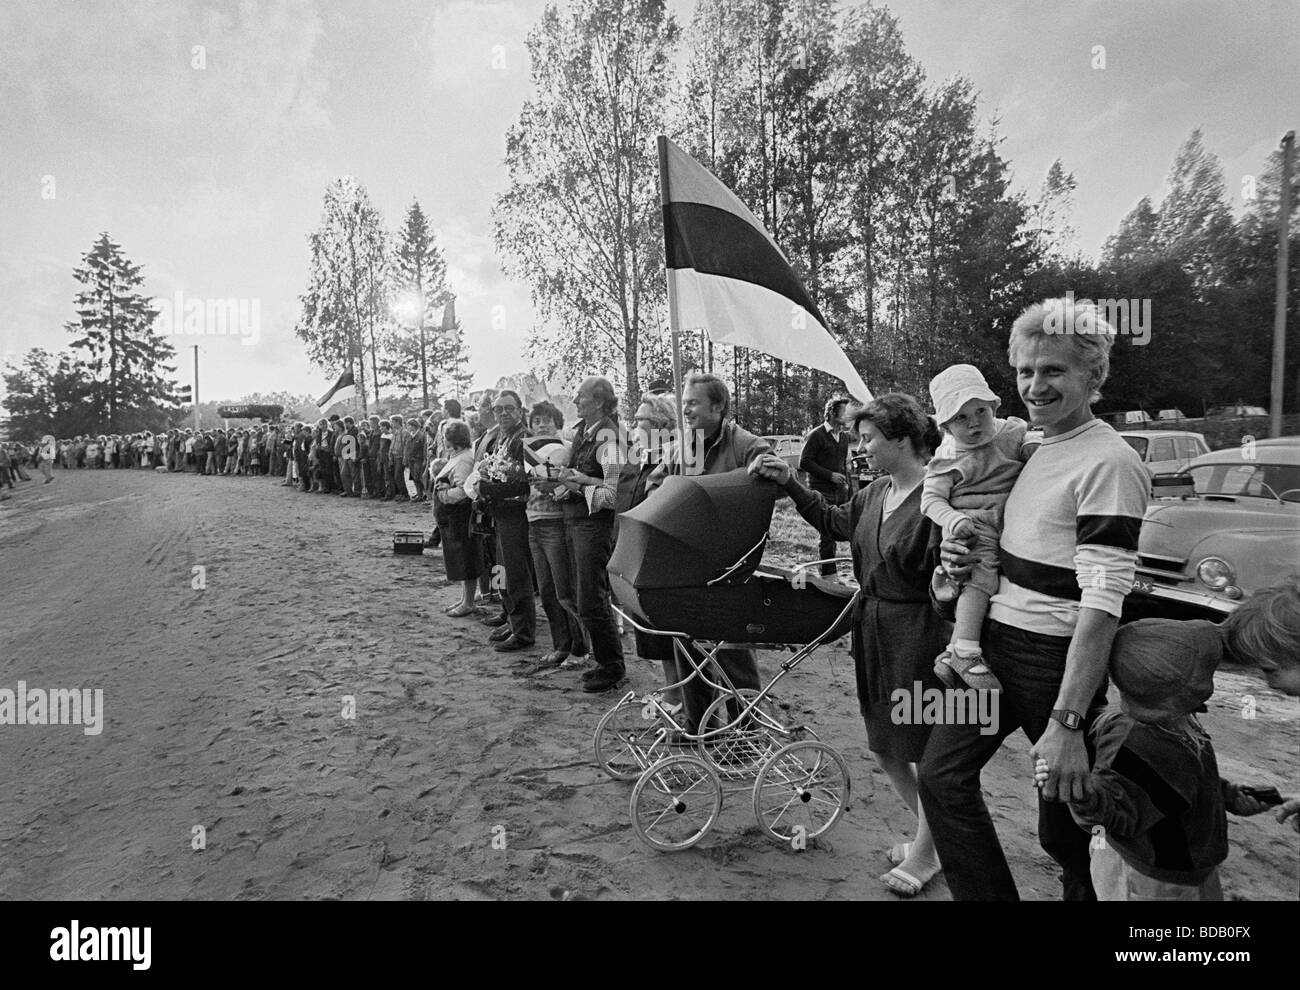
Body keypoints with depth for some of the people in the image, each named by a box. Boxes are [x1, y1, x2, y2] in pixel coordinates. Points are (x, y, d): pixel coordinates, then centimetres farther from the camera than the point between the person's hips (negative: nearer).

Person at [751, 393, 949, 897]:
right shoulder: (876, 492, 6)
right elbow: (834, 521, 21)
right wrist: (788, 481, 16)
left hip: (919, 633, -8)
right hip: (873, 629, 9)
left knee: (924, 747, 9)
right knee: (883, 745, 18)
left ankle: (925, 854, 29)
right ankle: (931, 832, 40)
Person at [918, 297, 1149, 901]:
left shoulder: (1106, 463, -16)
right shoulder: (1038, 450, 10)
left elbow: (1102, 602, -23)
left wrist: (1067, 721, -27)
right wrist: (963, 557, 2)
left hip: (1056, 659, -8)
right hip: (995, 644, 8)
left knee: (1066, 818, 10)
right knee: (941, 775, 7)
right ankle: (990, 896, 22)